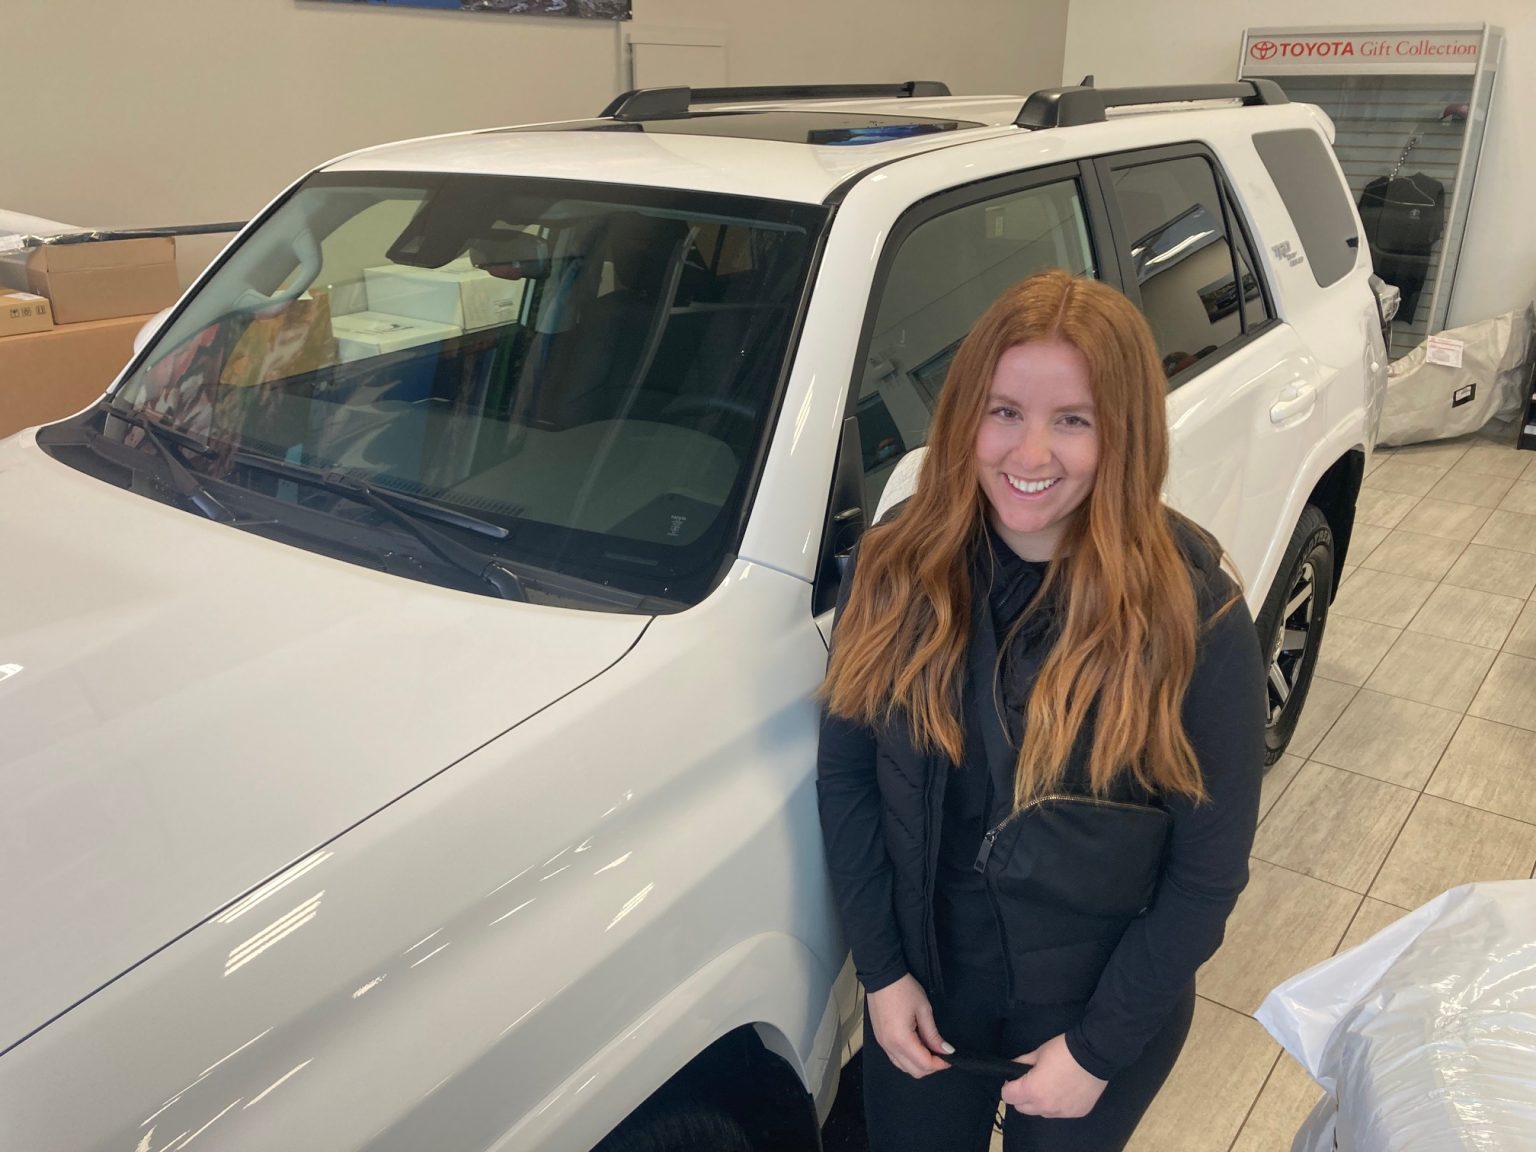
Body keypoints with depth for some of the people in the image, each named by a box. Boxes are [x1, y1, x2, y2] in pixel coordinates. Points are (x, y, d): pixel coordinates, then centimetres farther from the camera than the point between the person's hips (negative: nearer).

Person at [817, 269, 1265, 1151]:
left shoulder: (1194, 612, -21)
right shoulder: (894, 565, -14)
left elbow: (1210, 869, -13)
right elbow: (846, 775, -5)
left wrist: (1097, 1047, -10)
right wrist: (882, 969, -6)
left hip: (1105, 1003, -2)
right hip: (922, 981, 2)